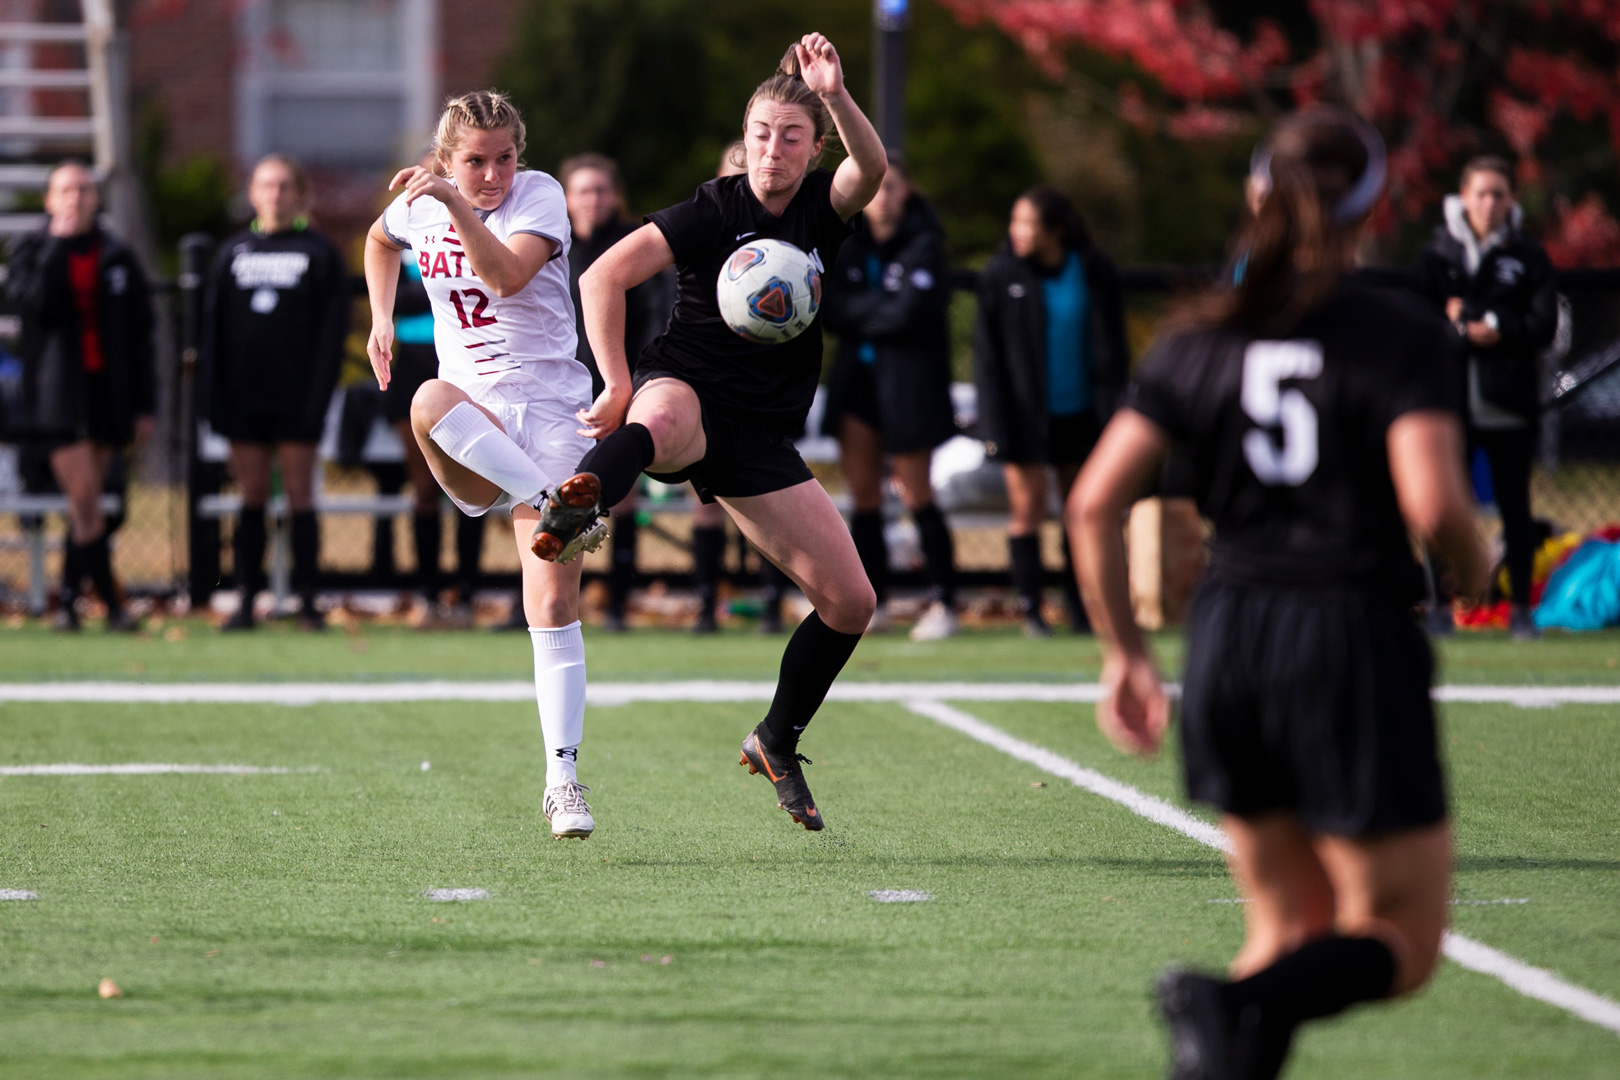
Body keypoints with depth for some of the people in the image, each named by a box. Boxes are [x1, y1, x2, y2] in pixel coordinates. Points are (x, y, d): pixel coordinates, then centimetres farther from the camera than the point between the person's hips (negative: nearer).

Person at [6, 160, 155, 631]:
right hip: (58, 393, -3)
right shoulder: (31, 251, 2)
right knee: (84, 499, -11)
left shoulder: (118, 257, 9)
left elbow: (140, 335, 10)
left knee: (85, 503, 5)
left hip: (109, 389, 3)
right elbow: (35, 301, -19)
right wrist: (59, 243, -16)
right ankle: (112, 605, -10)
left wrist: (144, 405, 6)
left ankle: (69, 600, 14)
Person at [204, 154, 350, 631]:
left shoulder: (319, 253, 2)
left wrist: (318, 396, -11)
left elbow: (333, 328, -3)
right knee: (251, 497, 4)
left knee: (299, 494, -2)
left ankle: (307, 602, 1)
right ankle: (246, 600, 6)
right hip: (245, 396, 3)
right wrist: (218, 399, 0)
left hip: (297, 397, -3)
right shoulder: (233, 252, 10)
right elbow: (215, 329, 9)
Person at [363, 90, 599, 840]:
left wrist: (456, 204, -32)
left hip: (548, 407, -2)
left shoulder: (539, 196, -4)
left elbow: (507, 276, -24)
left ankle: (562, 777, -4)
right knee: (430, 403, -38)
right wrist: (381, 321, 23)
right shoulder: (418, 206, 8)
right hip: (471, 432, 2)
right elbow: (380, 241, 34)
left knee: (554, 602, -10)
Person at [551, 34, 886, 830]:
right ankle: (576, 507, -79)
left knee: (850, 601, 2)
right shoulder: (714, 211, -6)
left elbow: (872, 170, -19)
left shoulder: (823, 210, 5)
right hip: (688, 392, -5)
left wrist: (836, 97, -37)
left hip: (761, 438, 5)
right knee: (661, 421, -44)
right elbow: (602, 277, -11)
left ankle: (776, 743, 22)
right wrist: (618, 387, -16)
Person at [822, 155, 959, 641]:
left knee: (915, 495, -3)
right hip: (857, 372, 5)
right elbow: (833, 312, 1)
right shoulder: (851, 244, 7)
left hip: (908, 378, -5)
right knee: (863, 492, 5)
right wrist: (880, 311, -13)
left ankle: (943, 601, 5)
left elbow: (908, 313, -18)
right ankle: (870, 598, 12)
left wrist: (857, 312, -7)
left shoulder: (923, 245, -9)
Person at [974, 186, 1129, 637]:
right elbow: (987, 354, -3)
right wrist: (995, 425, -8)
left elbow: (1112, 348, 2)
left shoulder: (1094, 272, -3)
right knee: (1027, 506, -6)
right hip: (1025, 414, -2)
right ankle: (1030, 610, 2)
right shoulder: (1000, 274, -5)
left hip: (1079, 411, 2)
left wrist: (1112, 410, -3)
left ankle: (1079, 608, 18)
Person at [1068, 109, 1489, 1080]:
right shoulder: (1403, 335, -4)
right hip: (1358, 637, -5)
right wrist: (1474, 569, 5)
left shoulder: (1200, 339, 8)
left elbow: (1095, 502, 2)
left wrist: (1125, 655, 11)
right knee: (1401, 942, 4)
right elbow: (1433, 503, -17)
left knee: (1290, 928, 20)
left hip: (1228, 638, 5)